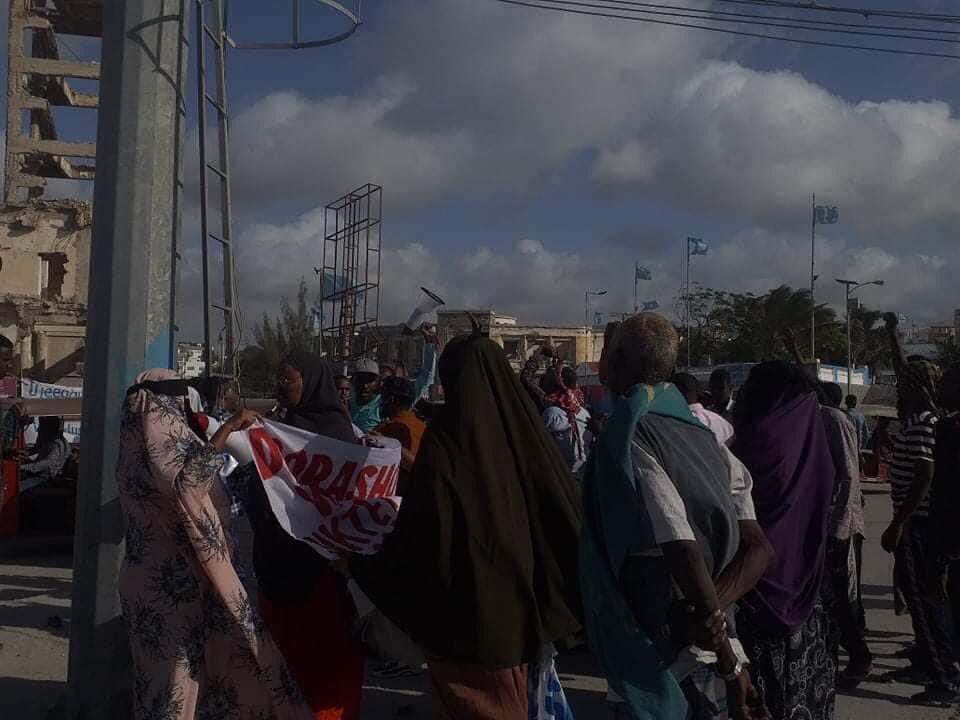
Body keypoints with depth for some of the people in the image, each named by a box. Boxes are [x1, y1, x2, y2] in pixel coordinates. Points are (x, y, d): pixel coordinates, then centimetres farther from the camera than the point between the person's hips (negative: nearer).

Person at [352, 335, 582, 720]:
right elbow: (568, 514, 1)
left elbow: (418, 530, -16)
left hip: (465, 605, -5)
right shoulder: (525, 429, -3)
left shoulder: (445, 439, -17)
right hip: (517, 599, 5)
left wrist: (361, 565, 0)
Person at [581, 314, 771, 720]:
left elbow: (685, 553, -25)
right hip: (708, 646, 7)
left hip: (667, 654, -7)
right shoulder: (700, 434, 6)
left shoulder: (627, 438, -17)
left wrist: (730, 664, -18)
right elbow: (758, 547, 1)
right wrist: (714, 610, -13)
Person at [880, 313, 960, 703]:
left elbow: (924, 478, -24)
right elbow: (904, 368, 24)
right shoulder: (917, 416, 8)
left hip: (917, 522, -10)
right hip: (918, 520, 10)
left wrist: (897, 524, -24)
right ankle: (928, 661, 28)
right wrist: (892, 332, 31)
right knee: (919, 593, 17)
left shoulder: (922, 425, -19)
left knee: (923, 598, -6)